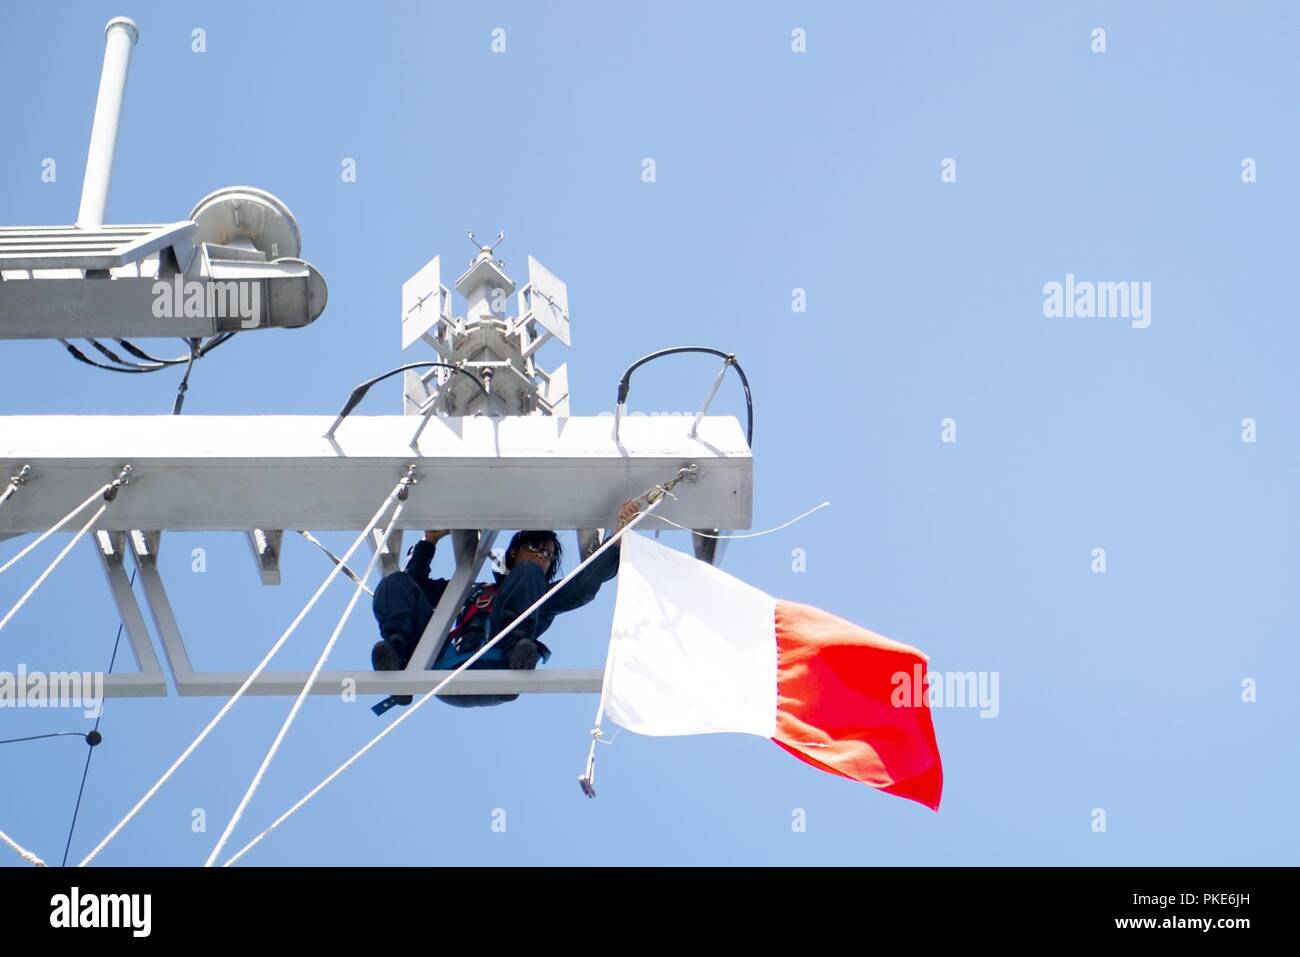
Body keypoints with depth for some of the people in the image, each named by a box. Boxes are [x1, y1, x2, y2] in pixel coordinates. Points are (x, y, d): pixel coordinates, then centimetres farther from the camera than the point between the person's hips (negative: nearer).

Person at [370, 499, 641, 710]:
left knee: (528, 575, -12)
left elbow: (585, 585, 18)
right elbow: (419, 584, 46)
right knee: (396, 584, -5)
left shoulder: (546, 596, 37)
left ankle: (517, 654, -39)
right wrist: (430, 541, 43)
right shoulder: (475, 591, 44)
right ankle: (398, 661, -34)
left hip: (496, 666, -2)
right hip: (442, 665, 3)